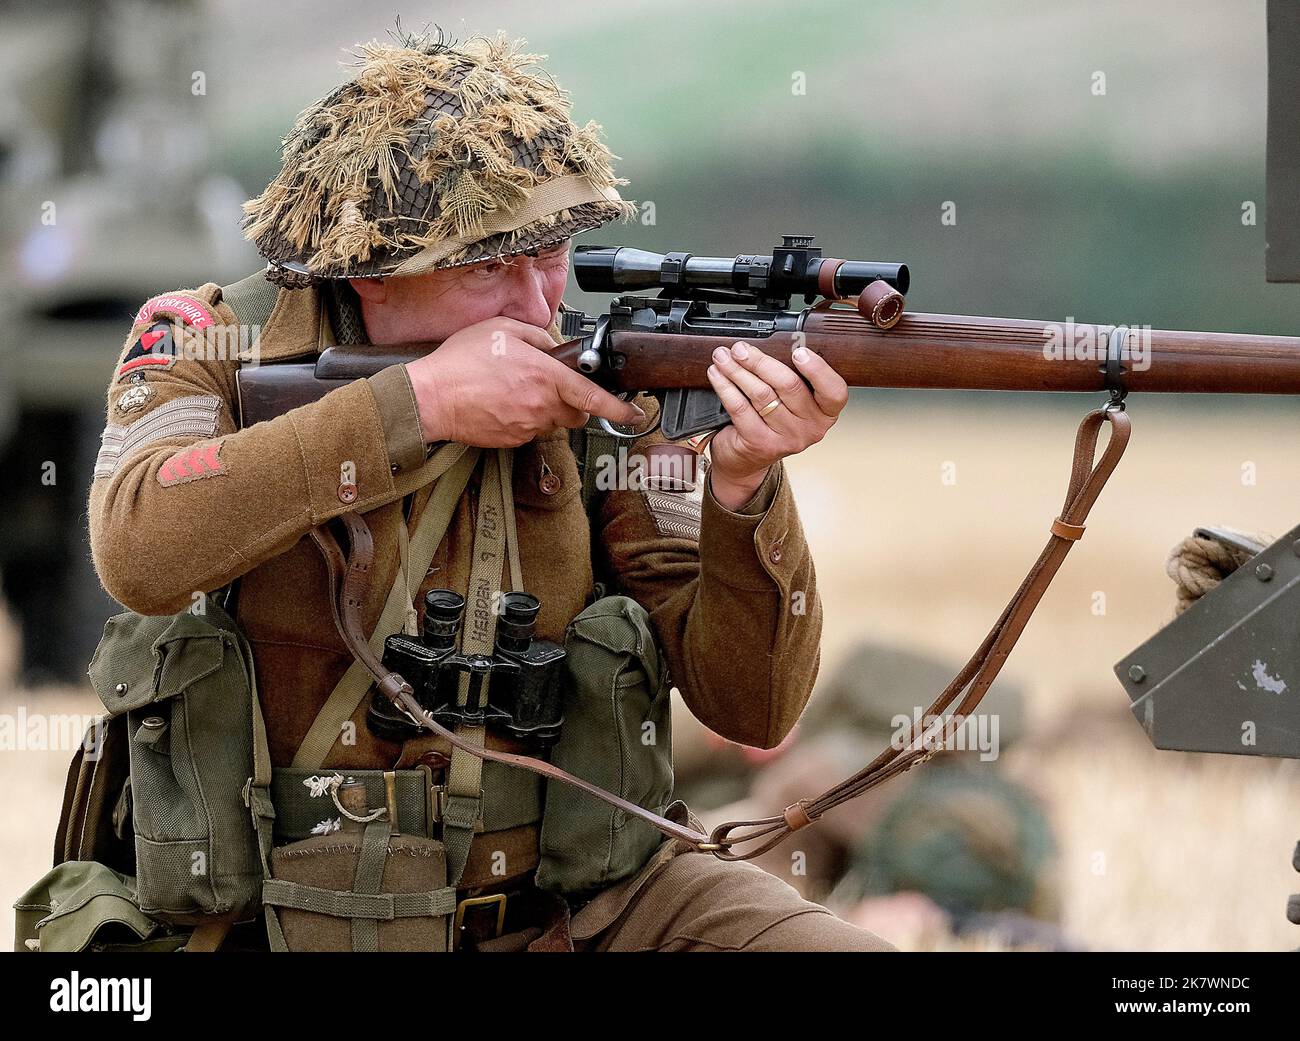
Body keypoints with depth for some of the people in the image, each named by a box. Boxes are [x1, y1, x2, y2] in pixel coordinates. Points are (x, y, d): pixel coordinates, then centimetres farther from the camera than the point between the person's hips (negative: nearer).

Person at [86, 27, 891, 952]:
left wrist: (745, 484, -23)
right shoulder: (211, 345, -4)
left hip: (568, 900, 1)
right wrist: (417, 402, -27)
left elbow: (752, 709, -5)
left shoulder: (598, 393, -1)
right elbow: (141, 551, -27)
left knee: (854, 951, -19)